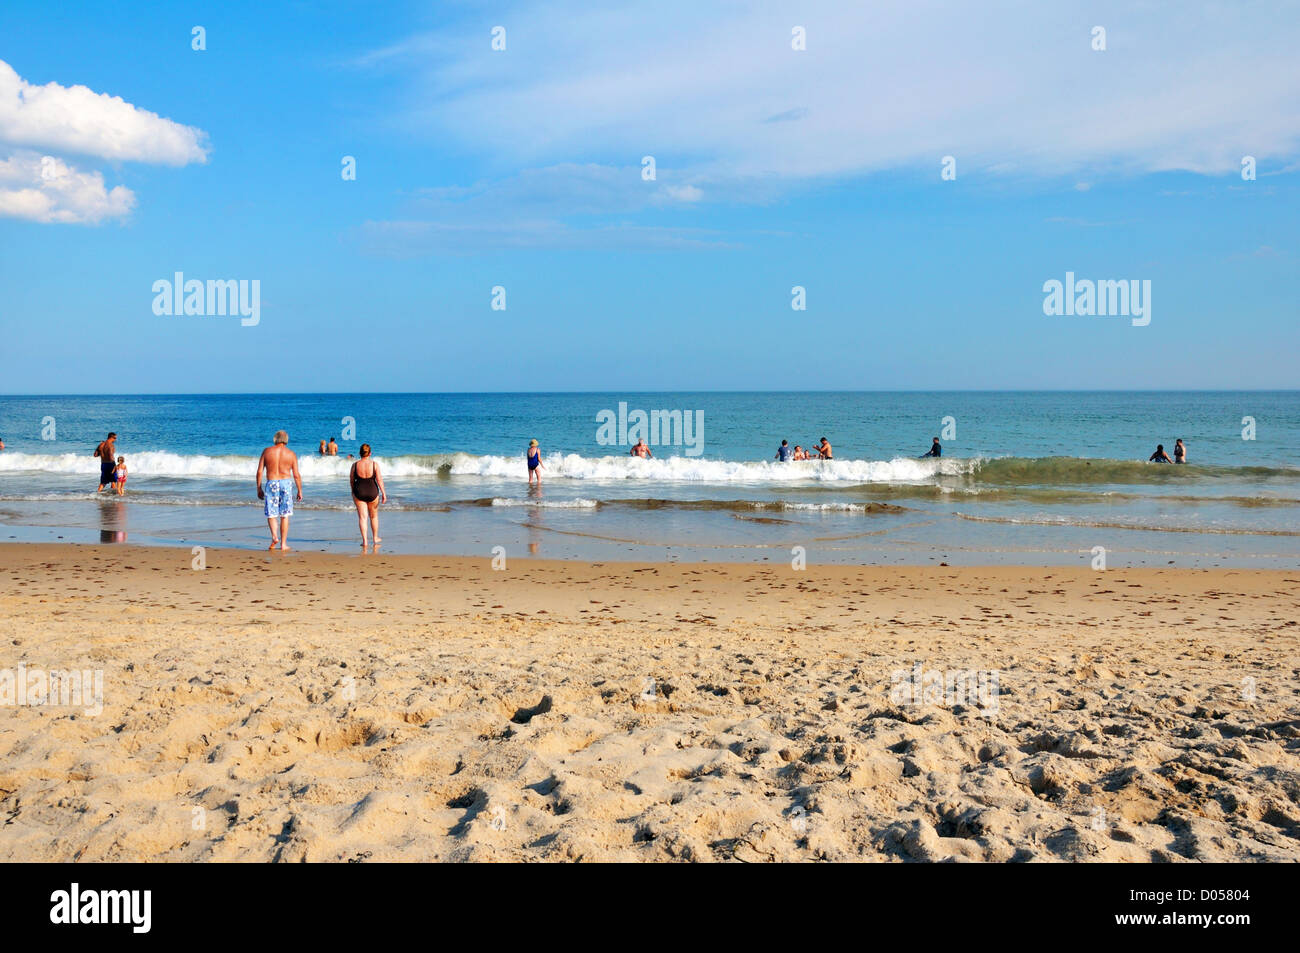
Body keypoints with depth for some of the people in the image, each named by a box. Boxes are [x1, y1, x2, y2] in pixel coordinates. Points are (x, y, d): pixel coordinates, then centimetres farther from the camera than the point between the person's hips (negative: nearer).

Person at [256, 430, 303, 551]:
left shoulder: (267, 451, 3)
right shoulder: (291, 454, 2)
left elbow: (259, 472, 1)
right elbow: (296, 475, 0)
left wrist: (259, 489, 9)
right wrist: (300, 491, 9)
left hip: (271, 484, 0)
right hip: (286, 483, 0)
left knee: (271, 514, 10)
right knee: (284, 515, 7)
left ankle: (274, 536, -14)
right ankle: (283, 544, 8)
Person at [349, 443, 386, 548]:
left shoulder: (355, 465, -7)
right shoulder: (374, 464, -9)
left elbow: (351, 480, 4)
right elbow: (379, 479, -10)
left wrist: (353, 491, 21)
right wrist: (383, 493, -4)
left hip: (359, 492, 0)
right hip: (373, 492, 0)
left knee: (362, 517, 4)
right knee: (374, 516, 18)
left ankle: (365, 540, -3)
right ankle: (375, 538, 30)